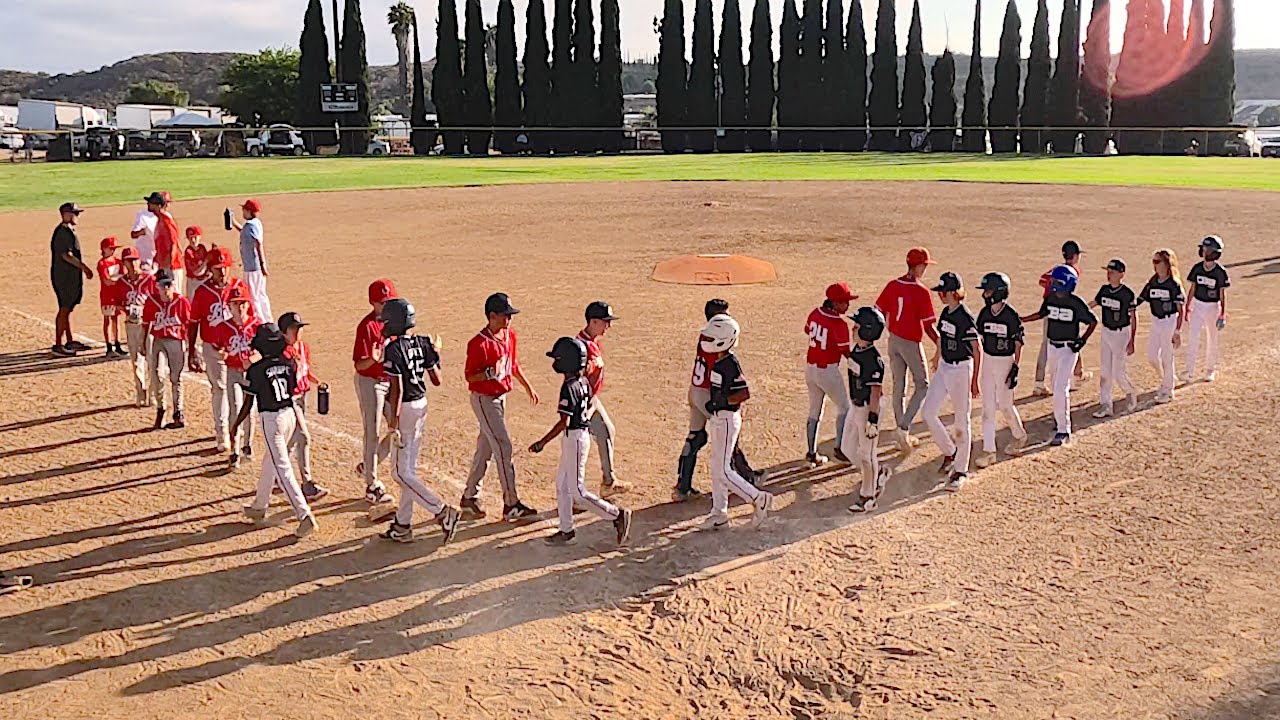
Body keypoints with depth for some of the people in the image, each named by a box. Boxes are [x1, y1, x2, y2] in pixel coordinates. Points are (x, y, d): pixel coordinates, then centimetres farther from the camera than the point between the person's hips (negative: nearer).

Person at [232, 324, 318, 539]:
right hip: (290, 415, 6)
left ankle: (305, 515, -15)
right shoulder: (288, 365, 3)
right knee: (270, 460, 23)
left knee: (283, 469, -7)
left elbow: (248, 403, -7)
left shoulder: (256, 369, -11)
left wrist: (235, 425, 6)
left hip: (270, 419, -6)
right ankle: (259, 507, 37)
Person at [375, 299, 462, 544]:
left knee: (401, 472, -1)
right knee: (408, 468, 14)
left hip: (405, 408, -8)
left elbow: (397, 388, -22)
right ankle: (402, 525, 21)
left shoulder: (393, 349, -17)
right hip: (422, 404, 8)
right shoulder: (422, 343, 5)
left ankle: (442, 512, -7)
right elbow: (437, 380, 5)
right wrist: (433, 356, 21)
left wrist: (394, 420, -20)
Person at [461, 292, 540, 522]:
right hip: (484, 399, -8)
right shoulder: (479, 343, -19)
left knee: (485, 449, 15)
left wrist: (528, 387, 25)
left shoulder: (509, 335, 5)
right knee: (503, 447, -10)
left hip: (501, 397, 8)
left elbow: (514, 365, 19)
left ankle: (469, 497, 28)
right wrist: (490, 373, -34)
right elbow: (469, 376, -17)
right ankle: (511, 504, -5)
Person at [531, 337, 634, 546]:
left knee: (578, 491, -2)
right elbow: (592, 406, 20)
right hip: (583, 433, 10)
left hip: (574, 437, -10)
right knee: (562, 484, 15)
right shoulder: (584, 382, 5)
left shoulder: (569, 387, -22)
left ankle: (617, 515, 2)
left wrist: (542, 442, -21)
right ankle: (567, 531, 21)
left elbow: (564, 422, -25)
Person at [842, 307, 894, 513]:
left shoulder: (873, 359, -25)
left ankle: (868, 497, 19)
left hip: (868, 409, -9)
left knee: (865, 454, 4)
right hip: (855, 406, 9)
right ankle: (879, 473, 37)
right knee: (849, 448, 17)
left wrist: (872, 420, -23)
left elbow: (876, 392, -24)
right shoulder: (856, 349, 3)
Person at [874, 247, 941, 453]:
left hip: (893, 341, 6)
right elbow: (928, 327, -17)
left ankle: (903, 437, 24)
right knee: (922, 386, 11)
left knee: (898, 387, 14)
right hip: (912, 344, -6)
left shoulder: (892, 286, -1)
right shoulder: (922, 292, -18)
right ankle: (904, 427, -2)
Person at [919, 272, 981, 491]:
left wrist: (974, 381, -15)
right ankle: (950, 452, 22)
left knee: (961, 420, 2)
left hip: (961, 369, -8)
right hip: (944, 367, 8)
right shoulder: (946, 313, 5)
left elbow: (977, 351, -15)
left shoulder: (965, 317, -18)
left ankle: (961, 470, 13)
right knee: (928, 412, 2)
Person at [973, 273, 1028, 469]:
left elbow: (1018, 344, -9)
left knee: (1005, 404, 4)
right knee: (988, 406, 3)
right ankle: (989, 451, 7)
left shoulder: (1011, 315, -15)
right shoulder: (984, 313, 1)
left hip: (1006, 362, -5)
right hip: (987, 361, 5)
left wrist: (1015, 368, -13)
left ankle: (1019, 436, 33)